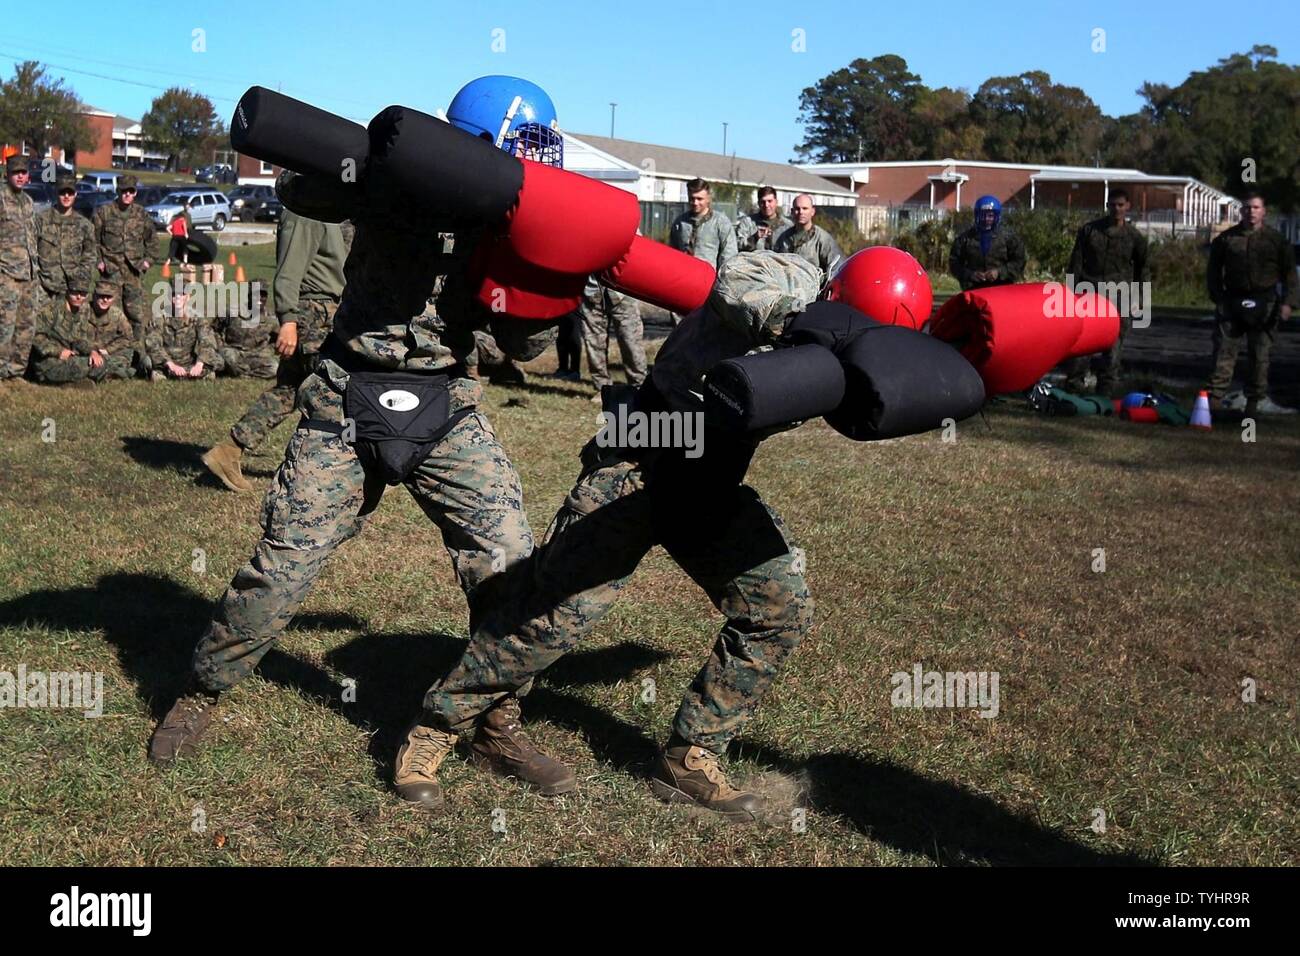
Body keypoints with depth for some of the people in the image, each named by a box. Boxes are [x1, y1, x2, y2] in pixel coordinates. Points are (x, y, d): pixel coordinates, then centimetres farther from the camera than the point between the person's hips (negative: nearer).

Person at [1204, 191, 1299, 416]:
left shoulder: (1276, 239, 4)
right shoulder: (1226, 239, 6)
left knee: (1260, 353, 4)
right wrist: (1218, 297, 2)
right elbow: (1214, 270, 12)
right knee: (1224, 350, 0)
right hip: (1232, 302, 1)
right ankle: (1214, 397, 4)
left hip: (1264, 304, 0)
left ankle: (1257, 399, 12)